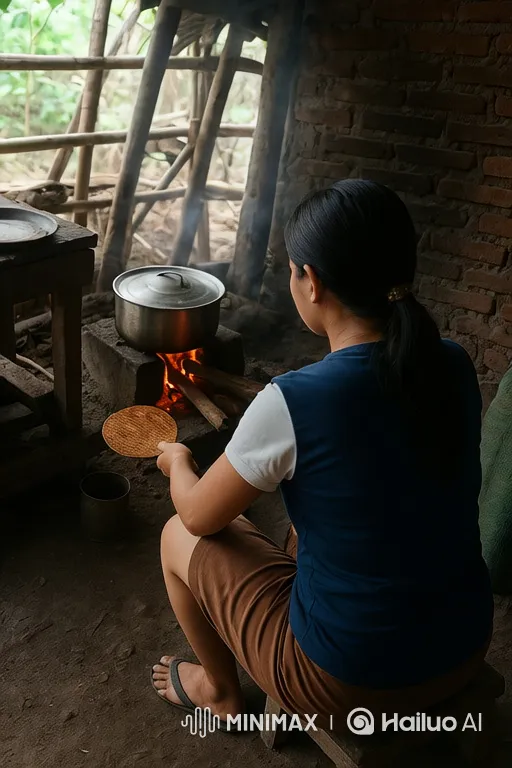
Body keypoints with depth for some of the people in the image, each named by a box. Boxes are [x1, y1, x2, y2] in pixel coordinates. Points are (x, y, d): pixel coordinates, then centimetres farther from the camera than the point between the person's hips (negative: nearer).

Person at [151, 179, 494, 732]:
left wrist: (176, 462, 12)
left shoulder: (289, 403, -27)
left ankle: (220, 691, 36)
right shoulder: (455, 366, -9)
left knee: (180, 538, 11)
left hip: (350, 685, -6)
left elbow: (199, 517, -10)